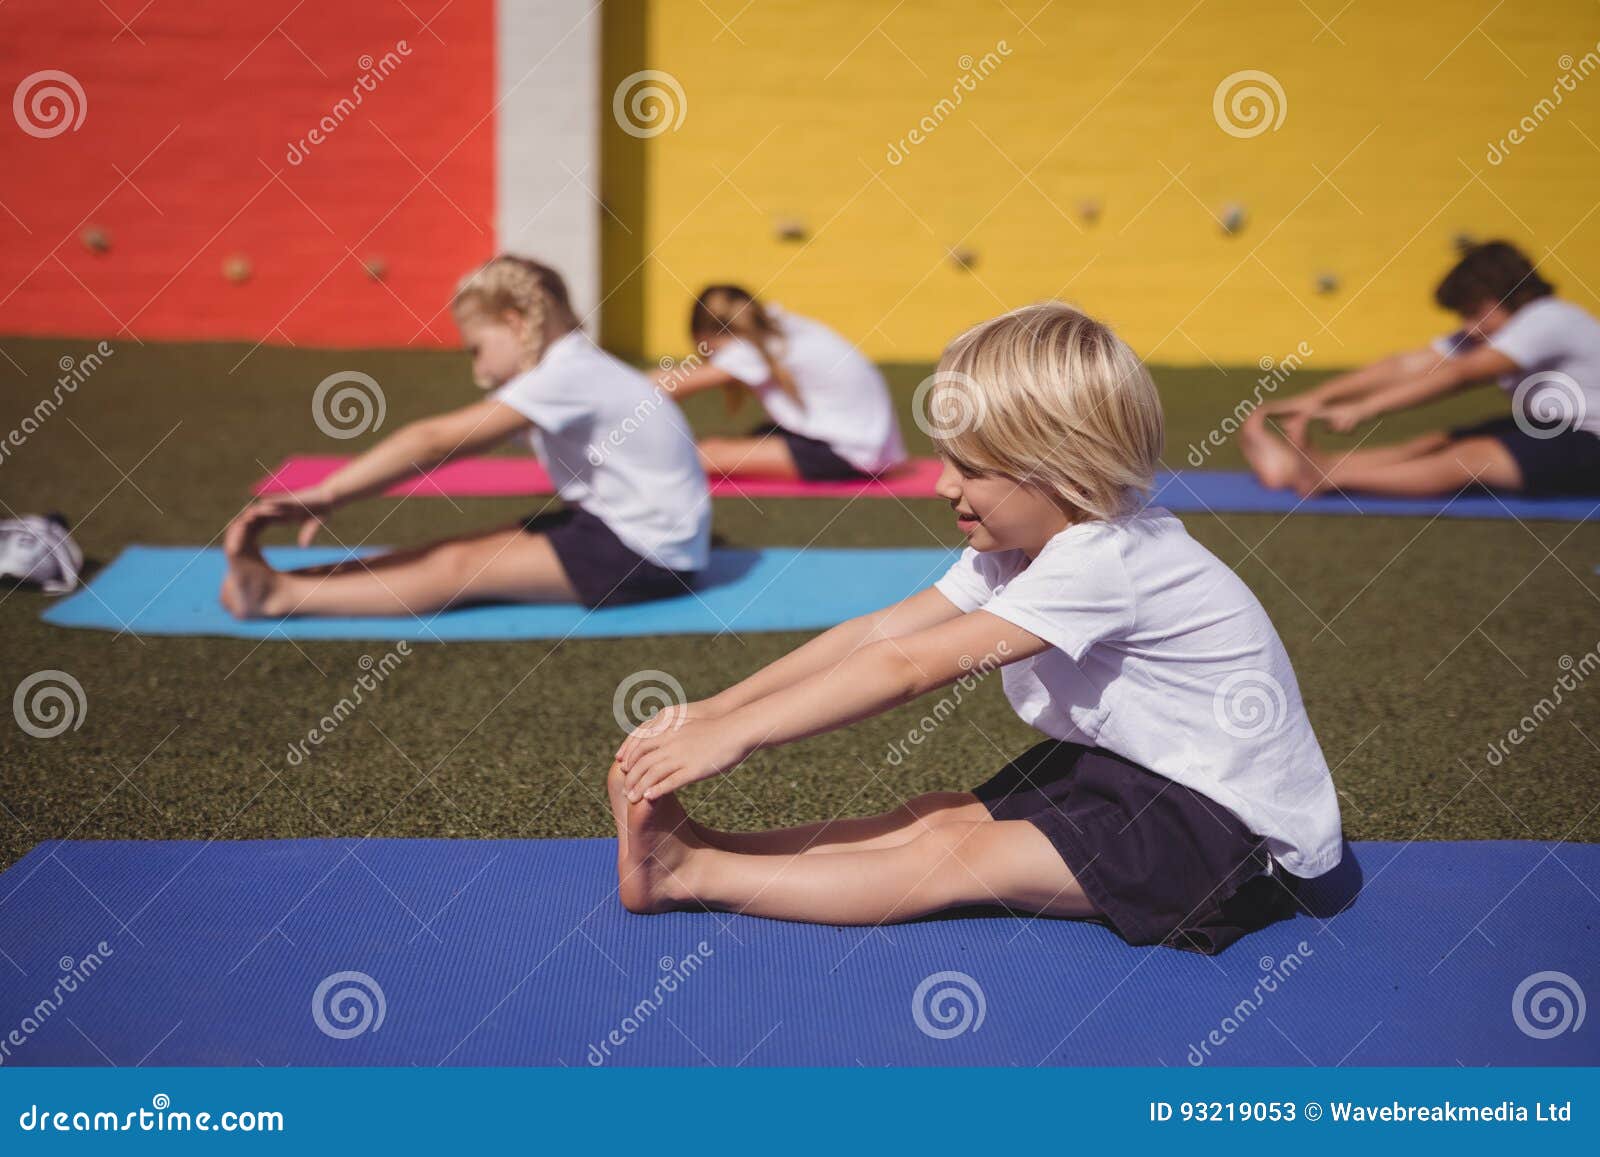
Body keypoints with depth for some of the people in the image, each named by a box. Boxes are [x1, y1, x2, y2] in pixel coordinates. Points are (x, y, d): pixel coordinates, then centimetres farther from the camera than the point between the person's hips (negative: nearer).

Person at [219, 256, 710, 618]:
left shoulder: (564, 377, -20)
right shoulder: (569, 366, 11)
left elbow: (435, 443, -25)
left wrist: (326, 494, -25)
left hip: (650, 553, -9)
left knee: (463, 568, -15)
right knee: (464, 549, -2)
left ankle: (281, 595, -18)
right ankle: (283, 580, -9)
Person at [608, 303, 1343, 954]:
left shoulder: (1102, 562, -28)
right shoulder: (1015, 545, 2)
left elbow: (907, 667, -31)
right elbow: (877, 632, -4)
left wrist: (732, 735, -30)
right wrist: (717, 708, -13)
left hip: (1232, 829, -9)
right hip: (1125, 770, 9)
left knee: (954, 859, -19)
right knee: (935, 819, -10)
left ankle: (691, 874, -20)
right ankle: (688, 848, -18)